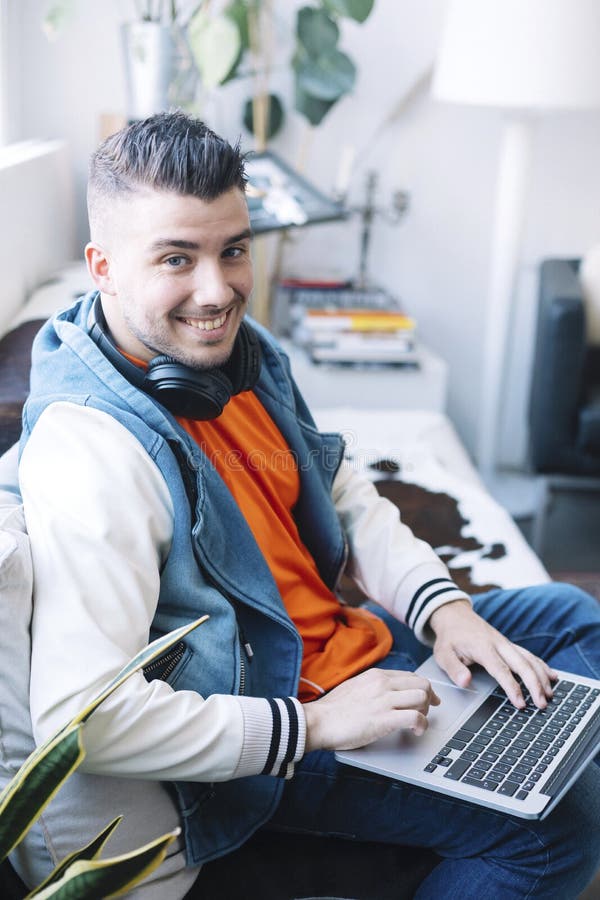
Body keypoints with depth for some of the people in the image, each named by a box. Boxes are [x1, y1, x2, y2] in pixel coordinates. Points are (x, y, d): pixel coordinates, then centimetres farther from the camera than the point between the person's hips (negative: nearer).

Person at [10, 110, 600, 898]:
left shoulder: (237, 352, -1)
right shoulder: (95, 454, -29)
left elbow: (348, 500, 10)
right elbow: (78, 716, -34)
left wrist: (442, 605, -7)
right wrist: (313, 725, -27)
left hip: (348, 644, 9)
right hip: (271, 753, -9)